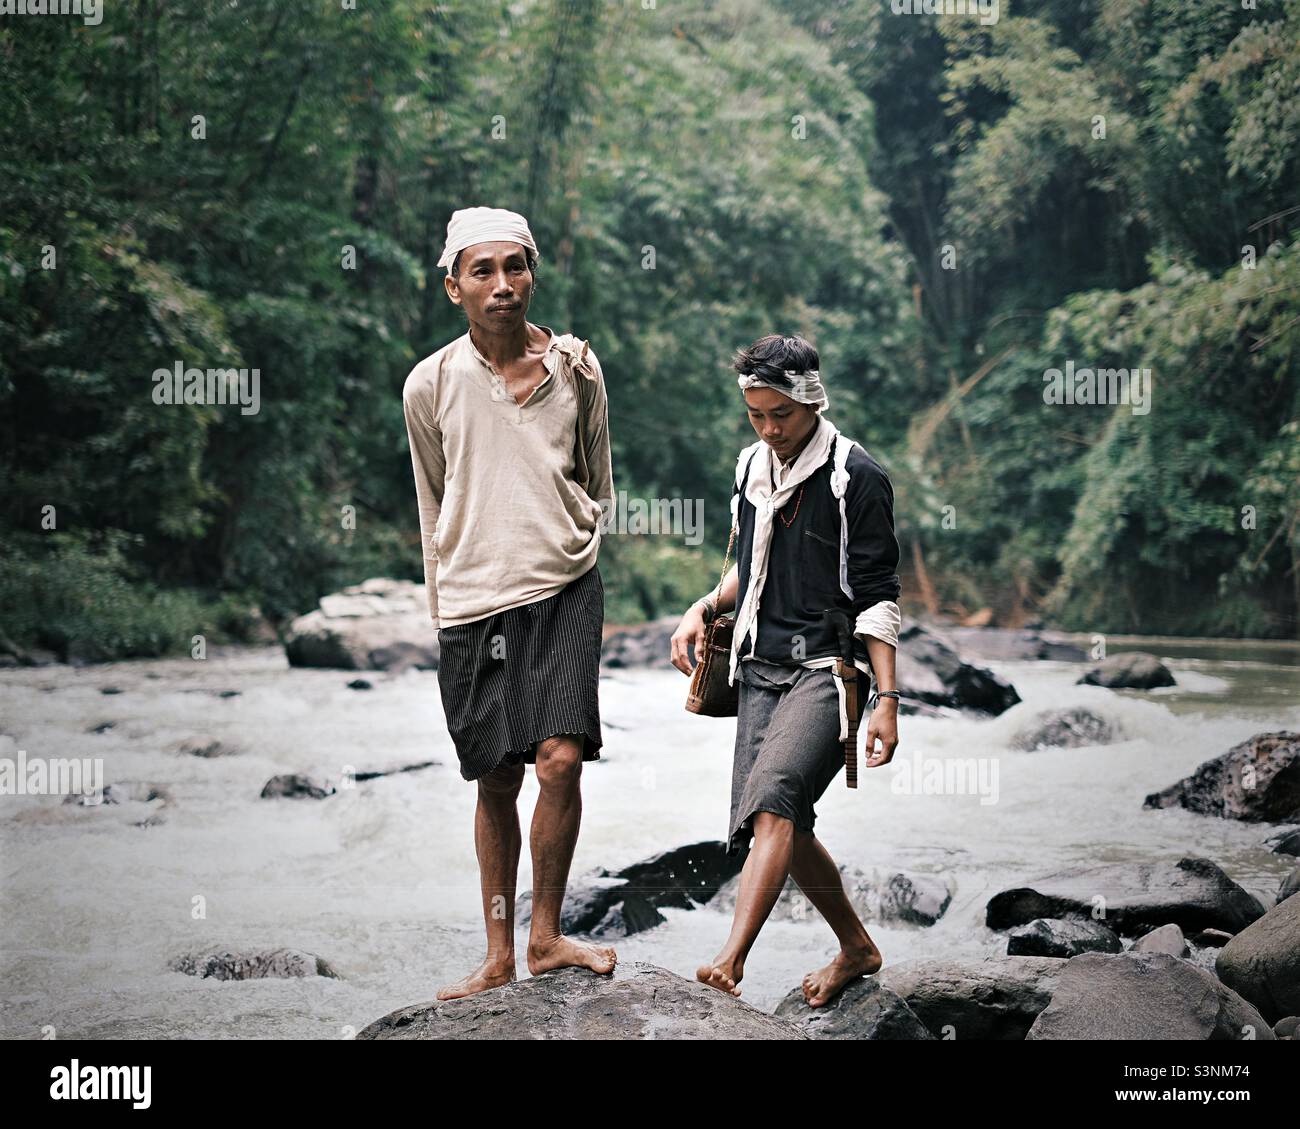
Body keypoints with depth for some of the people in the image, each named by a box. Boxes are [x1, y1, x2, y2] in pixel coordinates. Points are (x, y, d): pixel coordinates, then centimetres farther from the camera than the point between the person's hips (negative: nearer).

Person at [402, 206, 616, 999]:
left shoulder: (575, 367, 3)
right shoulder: (432, 384, 1)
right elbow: (434, 505, 12)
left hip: (564, 590, 0)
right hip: (472, 601, 0)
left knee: (560, 757, -13)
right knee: (497, 781, 5)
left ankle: (546, 936, 4)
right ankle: (499, 958, 17)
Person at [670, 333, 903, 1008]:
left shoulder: (855, 477, -7)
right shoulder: (752, 469, 13)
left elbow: (878, 598, -8)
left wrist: (887, 700, -13)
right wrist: (704, 608, 9)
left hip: (827, 668, -7)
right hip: (762, 670, 7)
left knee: (772, 802, -27)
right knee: (783, 828, 5)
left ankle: (730, 960, -36)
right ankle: (857, 949, 26)